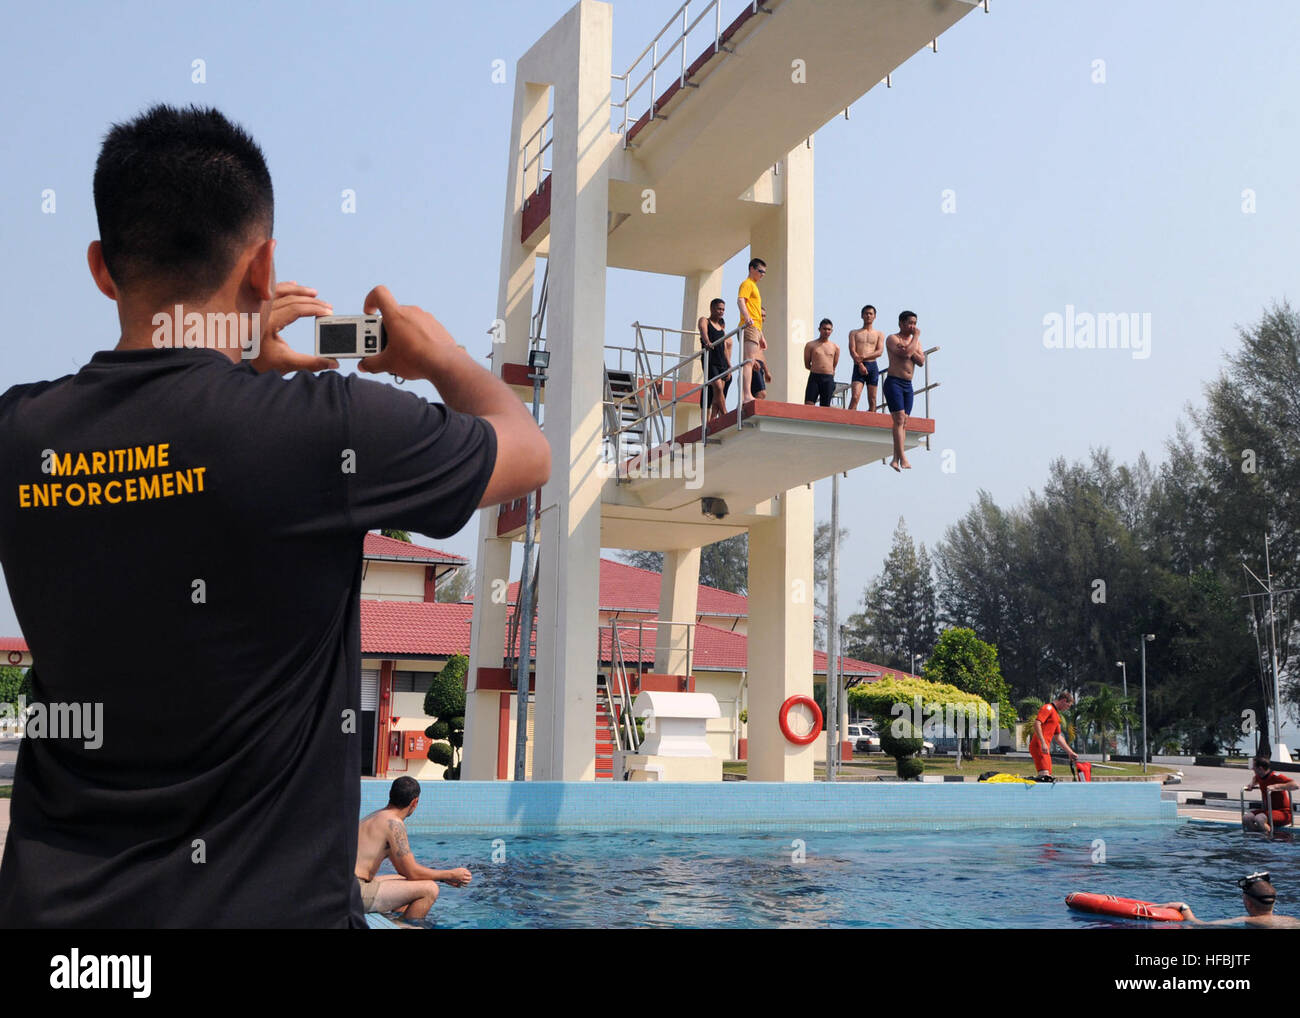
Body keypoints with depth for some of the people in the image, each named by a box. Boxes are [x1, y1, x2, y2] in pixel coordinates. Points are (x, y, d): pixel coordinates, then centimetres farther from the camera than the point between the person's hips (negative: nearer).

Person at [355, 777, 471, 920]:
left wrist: (444, 878, 18)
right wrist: (451, 874, 1)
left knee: (408, 883, 27)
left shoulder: (378, 817, 17)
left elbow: (403, 868, 21)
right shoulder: (394, 824, -13)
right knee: (429, 889, -12)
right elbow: (412, 872, -12)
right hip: (357, 892, -10)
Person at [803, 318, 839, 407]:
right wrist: (817, 369, 10)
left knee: (825, 407, 1)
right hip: (814, 378, -1)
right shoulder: (810, 345, 7)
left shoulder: (835, 347, 10)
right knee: (808, 405, -12)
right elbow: (807, 365, 10)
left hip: (828, 380, 1)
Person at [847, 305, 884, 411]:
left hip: (872, 366, 1)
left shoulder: (879, 334, 16)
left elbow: (880, 351, 1)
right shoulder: (854, 333, 14)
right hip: (858, 367, -1)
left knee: (872, 400, 0)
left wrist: (864, 357, -14)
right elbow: (852, 351, 1)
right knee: (855, 397, -17)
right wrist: (860, 364, -15)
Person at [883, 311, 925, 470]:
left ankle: (895, 460, 2)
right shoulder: (893, 339, -4)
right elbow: (906, 353, -20)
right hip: (894, 382, -7)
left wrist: (910, 350, -11)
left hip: (908, 385, 7)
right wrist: (916, 336, -8)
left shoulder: (915, 341, 17)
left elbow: (921, 361, 5)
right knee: (899, 418, -17)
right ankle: (902, 457, -22)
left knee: (904, 422, 2)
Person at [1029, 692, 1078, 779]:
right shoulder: (1048, 708, -5)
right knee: (1045, 778, -20)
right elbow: (1037, 723, -19)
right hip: (1039, 746, -10)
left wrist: (1070, 752, 29)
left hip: (1045, 749, 10)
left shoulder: (1056, 715, 25)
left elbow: (1058, 737, 30)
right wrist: (1043, 743, -26)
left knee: (1048, 778, 5)